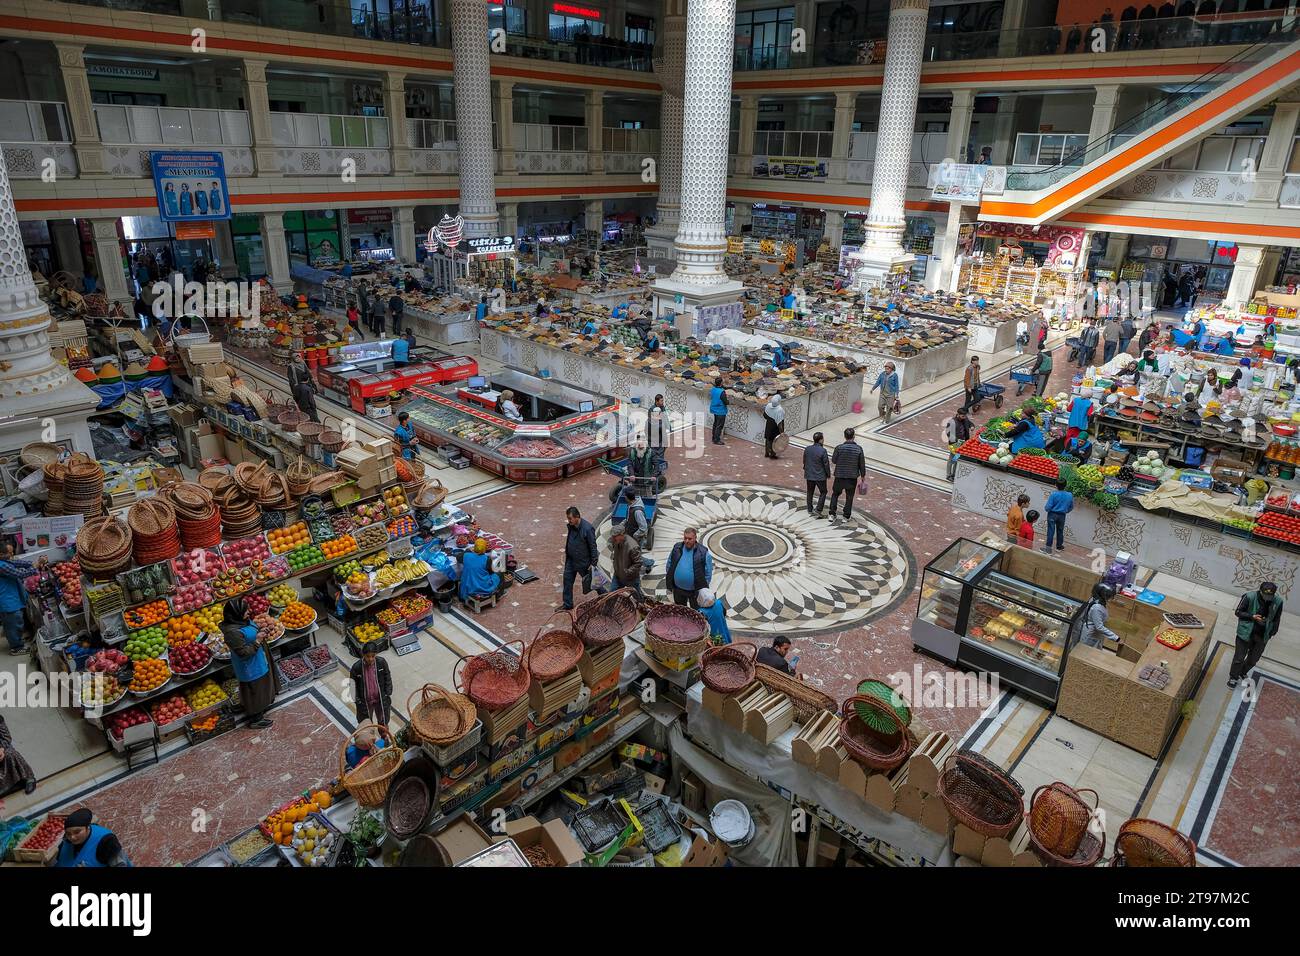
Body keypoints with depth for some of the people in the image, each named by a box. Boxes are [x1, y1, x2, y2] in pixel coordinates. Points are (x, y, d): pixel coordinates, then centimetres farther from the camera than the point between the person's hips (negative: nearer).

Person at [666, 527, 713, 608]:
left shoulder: (703, 552, -15)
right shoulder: (677, 548, -5)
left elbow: (708, 572, -8)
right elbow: (669, 565, 9)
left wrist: (704, 587, -8)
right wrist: (668, 578, 5)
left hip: (695, 590, -3)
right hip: (678, 589, 3)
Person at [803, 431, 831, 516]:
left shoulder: (807, 449, -2)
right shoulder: (822, 451, -19)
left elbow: (804, 462, 9)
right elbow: (826, 464, -13)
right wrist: (828, 474, 2)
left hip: (809, 475, 5)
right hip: (820, 476, -5)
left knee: (810, 493, 18)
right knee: (823, 492, 10)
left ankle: (810, 510, 26)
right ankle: (818, 511, 2)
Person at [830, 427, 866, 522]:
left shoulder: (839, 448, -14)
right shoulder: (858, 449, -10)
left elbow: (833, 461, -1)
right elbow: (862, 465, -4)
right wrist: (863, 477, 7)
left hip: (839, 476, 0)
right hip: (852, 478, 0)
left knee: (835, 494, 19)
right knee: (849, 498, 14)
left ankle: (832, 514, 15)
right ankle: (846, 516, 20)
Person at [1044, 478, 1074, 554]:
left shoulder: (1053, 494, -21)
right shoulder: (1070, 495, -8)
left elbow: (1048, 507, -20)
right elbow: (1071, 507, 5)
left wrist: (1046, 509, 3)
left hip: (1052, 515, -4)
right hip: (1062, 516, 4)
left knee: (1051, 531, 1)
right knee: (1060, 531, 19)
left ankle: (1048, 548, 1)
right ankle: (1059, 546, 34)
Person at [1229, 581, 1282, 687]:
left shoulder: (1278, 602, -9)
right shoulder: (1250, 597, -19)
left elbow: (1276, 619, 8)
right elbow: (1238, 612, -8)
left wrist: (1272, 632, 5)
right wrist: (1252, 617, -22)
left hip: (1262, 636, 3)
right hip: (1246, 633, -3)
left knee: (1254, 659, 16)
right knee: (1239, 657, 5)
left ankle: (1243, 672, 42)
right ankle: (1233, 677, 23)